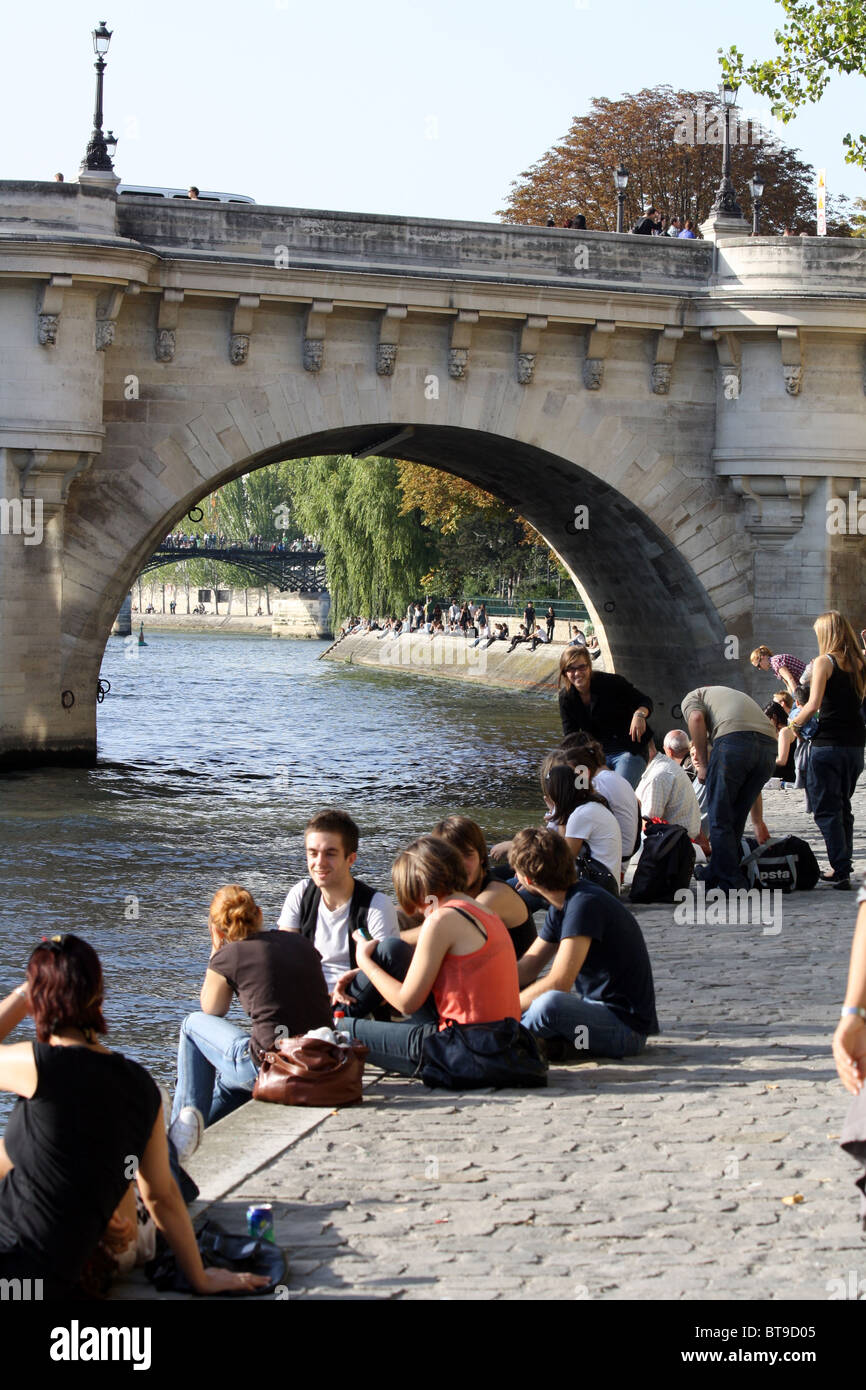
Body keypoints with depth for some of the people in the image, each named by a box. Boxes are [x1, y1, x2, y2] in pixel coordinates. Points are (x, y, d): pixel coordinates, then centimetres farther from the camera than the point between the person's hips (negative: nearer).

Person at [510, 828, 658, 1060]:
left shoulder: (585, 904, -21)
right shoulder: (561, 906, 10)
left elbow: (559, 983, -26)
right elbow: (525, 970, 14)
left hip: (628, 1026, -10)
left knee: (550, 1003, -36)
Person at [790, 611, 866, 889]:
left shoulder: (824, 662, -10)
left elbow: (814, 705, -17)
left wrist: (795, 723, -1)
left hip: (828, 743, -6)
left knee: (826, 809, -1)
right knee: (843, 806, 19)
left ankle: (840, 871, -8)